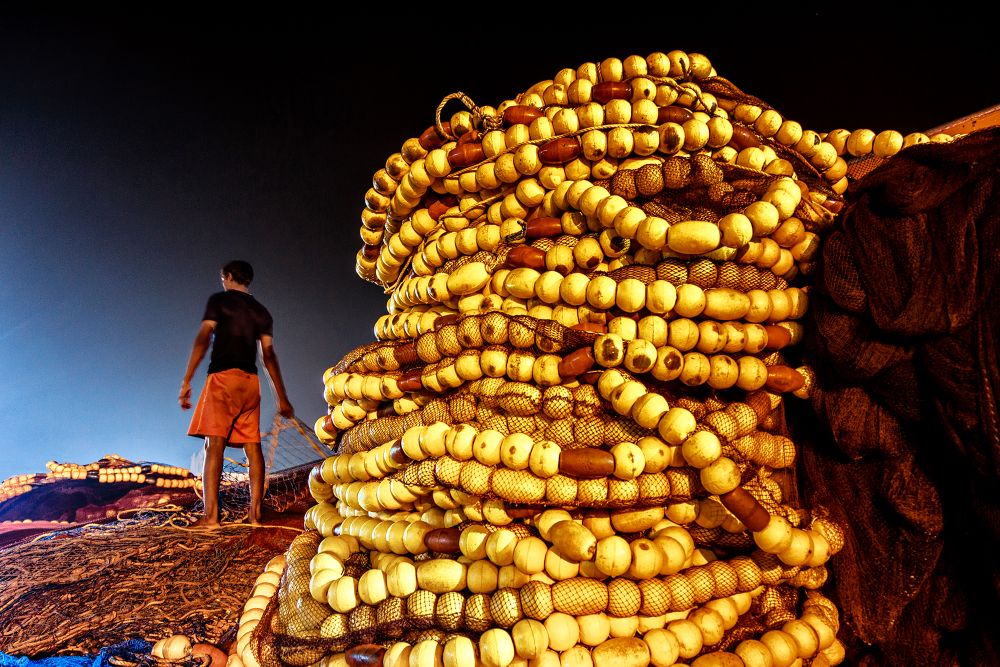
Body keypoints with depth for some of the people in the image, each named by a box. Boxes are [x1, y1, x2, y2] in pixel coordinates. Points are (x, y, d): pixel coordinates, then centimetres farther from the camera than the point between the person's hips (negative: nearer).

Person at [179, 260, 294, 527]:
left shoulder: (218, 300, 6)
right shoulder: (261, 311, 18)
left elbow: (203, 339, -6)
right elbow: (269, 356, 13)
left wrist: (186, 381, -8)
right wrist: (282, 398, 13)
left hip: (223, 376, -5)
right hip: (250, 380, 5)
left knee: (214, 443, -11)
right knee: (253, 446, 2)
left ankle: (211, 514, -19)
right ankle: (255, 513, -3)